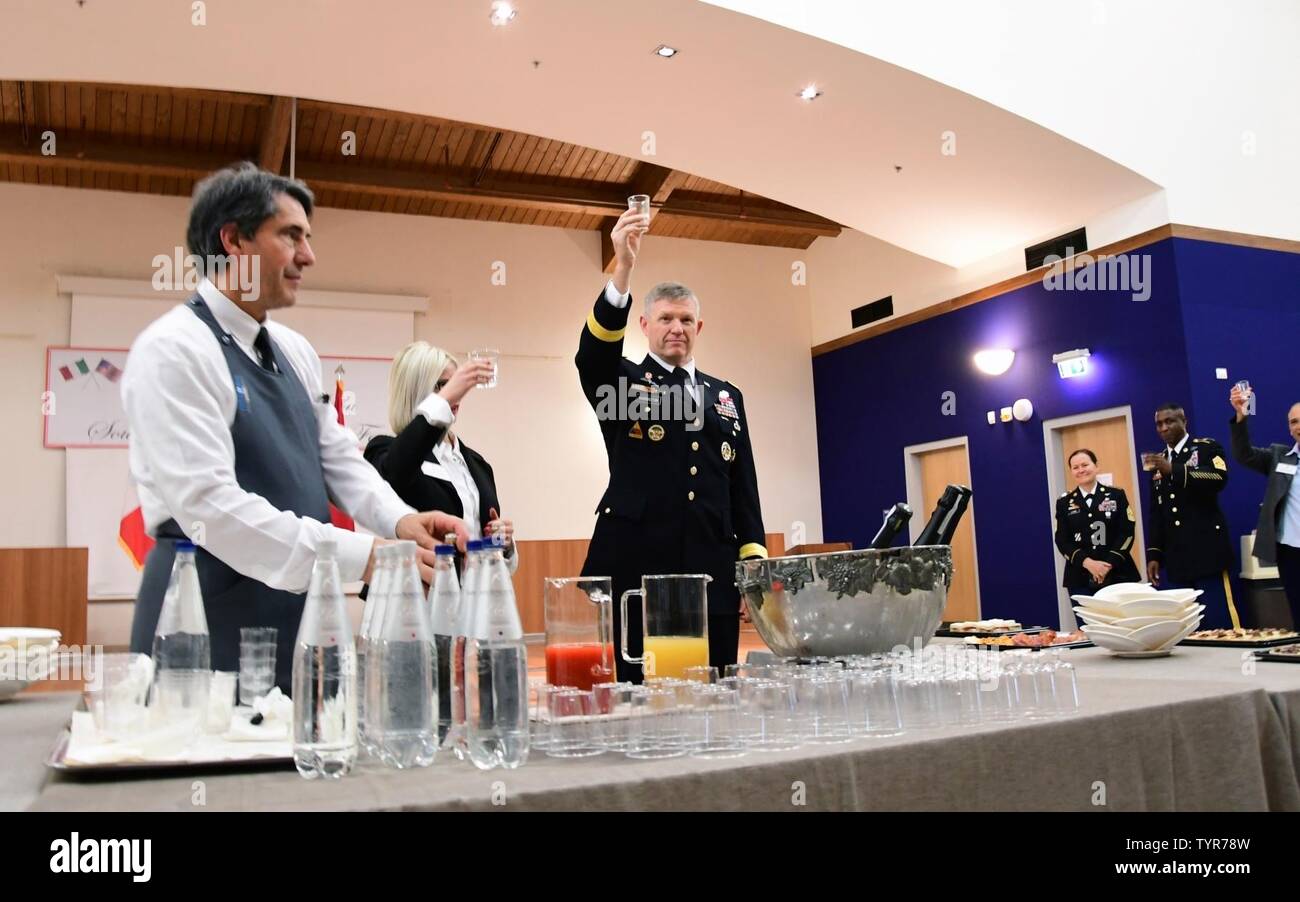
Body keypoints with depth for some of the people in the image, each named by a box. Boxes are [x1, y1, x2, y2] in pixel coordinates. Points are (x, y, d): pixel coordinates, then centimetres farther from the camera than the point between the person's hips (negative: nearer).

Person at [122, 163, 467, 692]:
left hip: (300, 615, 8)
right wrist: (362, 556, -27)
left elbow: (337, 459, 14)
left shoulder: (294, 351, 11)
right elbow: (210, 507, -23)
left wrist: (400, 520, -7)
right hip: (210, 627, -7)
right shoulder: (173, 350, -14)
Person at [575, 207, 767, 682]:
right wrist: (622, 269, -28)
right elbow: (592, 350, -15)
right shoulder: (620, 381, 9)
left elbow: (743, 486, 16)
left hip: (713, 576, 4)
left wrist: (754, 563, 6)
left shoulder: (727, 396, 20)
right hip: (633, 570, -3)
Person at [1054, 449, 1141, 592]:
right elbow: (1062, 540, 1)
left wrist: (1109, 563, -13)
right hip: (1080, 579, 0)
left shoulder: (1116, 495, 7)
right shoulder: (1064, 503, 8)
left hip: (1118, 575, 0)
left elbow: (1127, 533, 0)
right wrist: (1087, 562, -15)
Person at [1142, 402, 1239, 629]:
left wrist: (1174, 470, -27)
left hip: (1207, 552, -5)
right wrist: (1154, 554, 10)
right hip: (1174, 559, 5)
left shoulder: (1207, 448, 4)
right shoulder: (1157, 463, 18)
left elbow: (1219, 479, -18)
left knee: (1220, 623, -6)